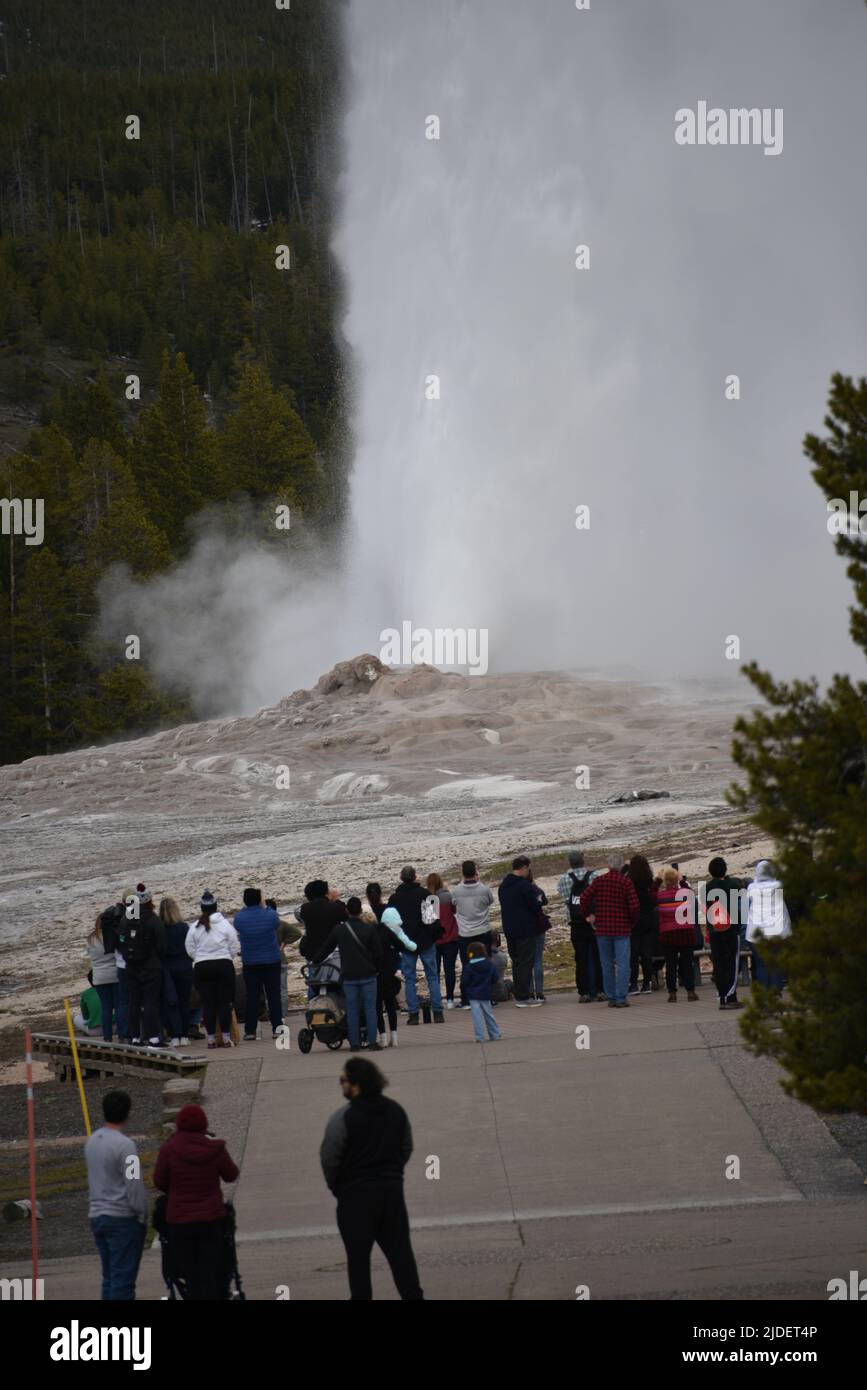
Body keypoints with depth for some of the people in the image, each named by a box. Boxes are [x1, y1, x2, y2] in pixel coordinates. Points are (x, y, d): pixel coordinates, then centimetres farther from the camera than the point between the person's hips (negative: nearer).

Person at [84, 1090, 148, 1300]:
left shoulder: (92, 1141, 8)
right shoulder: (125, 1145, -16)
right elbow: (134, 1185, -17)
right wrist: (142, 1215, -6)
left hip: (97, 1217, 8)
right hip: (123, 1219, -8)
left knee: (109, 1277, 13)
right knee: (123, 1278, -5)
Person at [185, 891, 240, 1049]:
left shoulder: (194, 927, 0)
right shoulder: (225, 924, -5)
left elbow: (190, 950, 3)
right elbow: (234, 949, -1)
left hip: (201, 967, 1)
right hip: (224, 965, -1)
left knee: (207, 1003, 5)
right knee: (225, 1002, 3)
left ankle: (211, 1038, 5)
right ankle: (226, 1037, 2)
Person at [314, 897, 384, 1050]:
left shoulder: (339, 929, 0)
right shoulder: (370, 929, -4)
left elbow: (326, 948, 10)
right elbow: (378, 953, -1)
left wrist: (315, 962, 26)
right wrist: (377, 969, 15)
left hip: (348, 976, 1)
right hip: (368, 975, -1)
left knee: (352, 1010, 6)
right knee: (370, 1008, 2)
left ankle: (354, 1043, 5)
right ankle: (372, 1042, -2)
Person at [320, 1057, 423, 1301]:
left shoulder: (343, 1117, -15)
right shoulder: (396, 1111, 4)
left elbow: (329, 1158, -13)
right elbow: (406, 1149, 12)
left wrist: (335, 1186, 5)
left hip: (355, 1193, -5)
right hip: (392, 1189, 5)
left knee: (358, 1256, 4)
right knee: (400, 1250, 8)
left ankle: (361, 1298, 6)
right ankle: (413, 1296, 7)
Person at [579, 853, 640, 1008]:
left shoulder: (599, 880, 0)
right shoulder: (626, 882, -6)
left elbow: (584, 898, -6)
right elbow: (634, 906, -11)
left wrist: (588, 915, 9)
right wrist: (632, 922, 7)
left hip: (602, 928, 3)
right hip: (622, 928, -2)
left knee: (607, 965, 10)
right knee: (622, 964, -2)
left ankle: (611, 998, 11)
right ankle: (621, 998, -9)